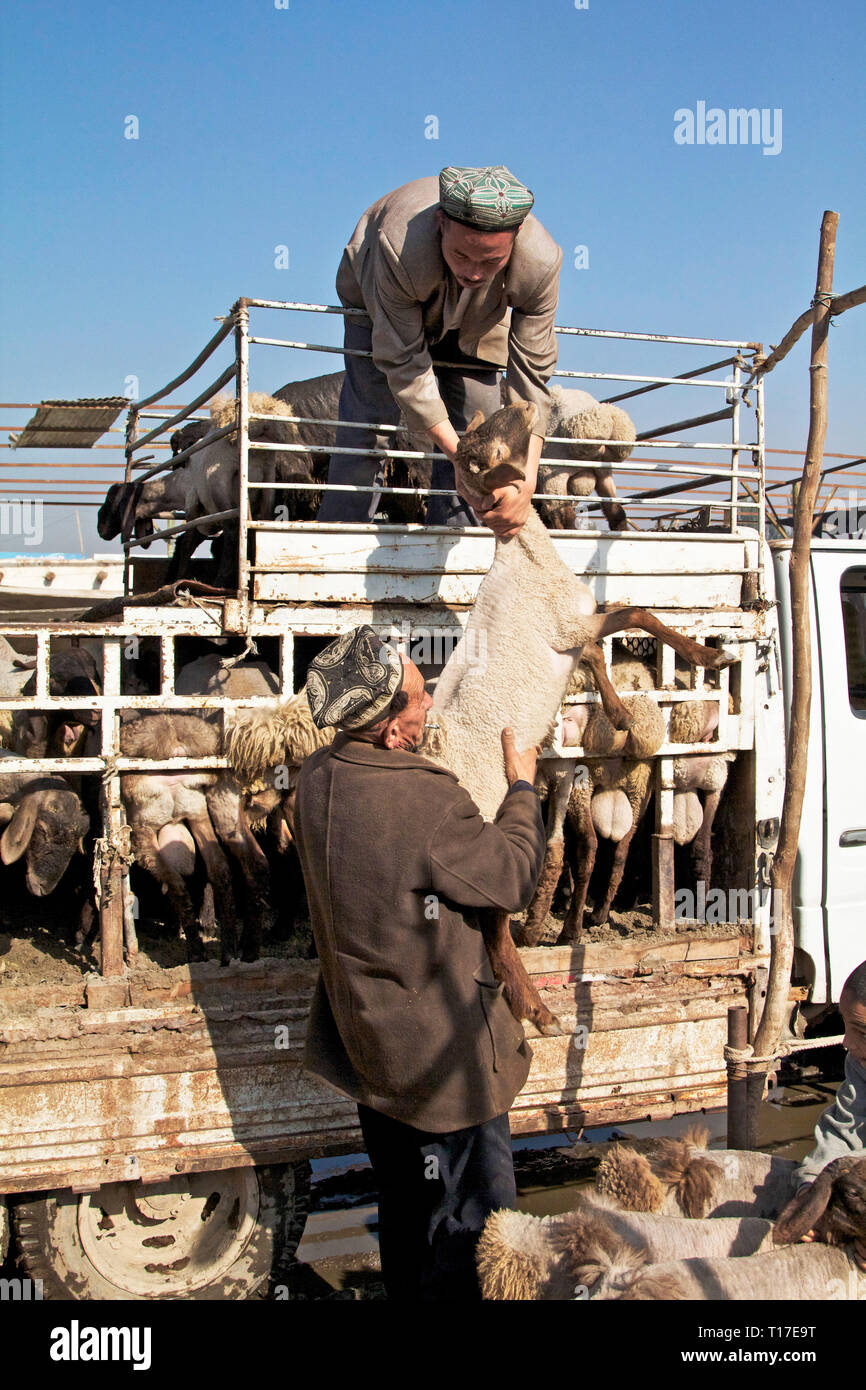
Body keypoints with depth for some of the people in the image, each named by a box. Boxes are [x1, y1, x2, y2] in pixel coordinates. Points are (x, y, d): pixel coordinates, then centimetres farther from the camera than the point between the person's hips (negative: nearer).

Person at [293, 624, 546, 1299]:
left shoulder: (317, 779, -6)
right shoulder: (425, 801, -30)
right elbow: (514, 876, -16)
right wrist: (522, 785, -3)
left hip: (366, 1038, 8)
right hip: (442, 1050, -8)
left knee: (403, 1204, 26)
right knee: (466, 1217, 11)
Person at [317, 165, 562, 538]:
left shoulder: (540, 264, -38)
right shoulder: (400, 247, -46)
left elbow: (532, 376, -33)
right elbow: (405, 363, -37)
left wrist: (526, 479, -44)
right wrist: (460, 456, -42)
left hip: (474, 321, 3)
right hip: (380, 306, -2)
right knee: (368, 425, -12)